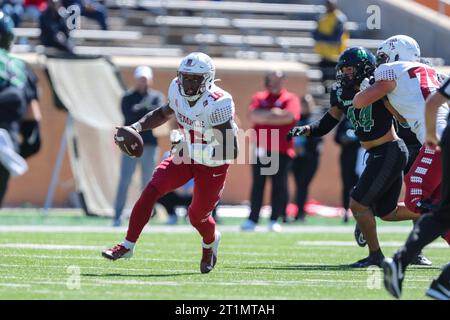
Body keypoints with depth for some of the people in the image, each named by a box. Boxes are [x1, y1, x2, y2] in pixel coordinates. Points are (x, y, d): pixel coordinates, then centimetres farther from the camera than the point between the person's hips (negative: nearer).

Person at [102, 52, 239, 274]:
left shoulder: (217, 104, -32)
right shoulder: (178, 90, -12)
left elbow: (232, 151, -33)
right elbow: (164, 114, 13)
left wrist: (195, 150, -41)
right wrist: (136, 127, -1)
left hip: (213, 164, -5)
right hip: (187, 156, 5)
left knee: (197, 216, 9)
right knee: (151, 191, -12)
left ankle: (210, 242, 45)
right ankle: (128, 246, -3)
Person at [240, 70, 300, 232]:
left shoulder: (291, 99, 3)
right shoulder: (259, 97, 13)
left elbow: (289, 117, -15)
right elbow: (252, 115, -3)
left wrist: (263, 118, -9)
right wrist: (272, 113, -15)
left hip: (282, 150, -2)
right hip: (260, 149, 2)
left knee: (279, 186, -1)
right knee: (257, 185, 2)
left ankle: (274, 220, 7)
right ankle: (252, 219, 3)